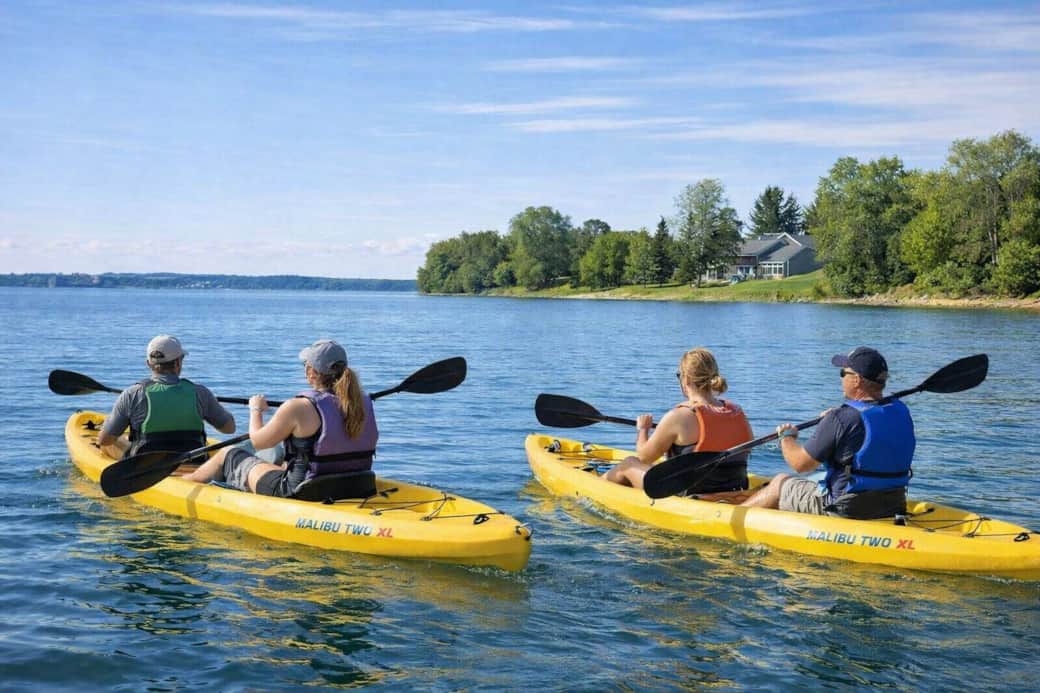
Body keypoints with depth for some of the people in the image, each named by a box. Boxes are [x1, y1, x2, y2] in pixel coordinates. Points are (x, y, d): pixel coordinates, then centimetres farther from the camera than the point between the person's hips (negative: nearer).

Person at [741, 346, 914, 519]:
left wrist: (787, 437, 8)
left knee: (780, 483, 16)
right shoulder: (901, 412, -2)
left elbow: (800, 464, -11)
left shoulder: (840, 419, -22)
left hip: (846, 511, -7)